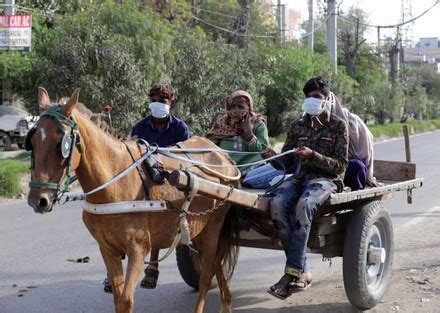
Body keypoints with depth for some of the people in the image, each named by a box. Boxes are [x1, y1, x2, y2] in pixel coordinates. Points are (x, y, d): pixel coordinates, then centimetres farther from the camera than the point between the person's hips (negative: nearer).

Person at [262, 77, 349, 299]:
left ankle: (292, 273, -32)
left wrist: (312, 155, -18)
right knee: (277, 203, -30)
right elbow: (285, 162, 13)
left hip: (327, 179, -4)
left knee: (304, 205, -38)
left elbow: (341, 166, -4)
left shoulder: (338, 126, 3)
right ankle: (302, 273, -26)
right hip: (300, 176, 4)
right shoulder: (298, 126, 15)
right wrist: (273, 157, -10)